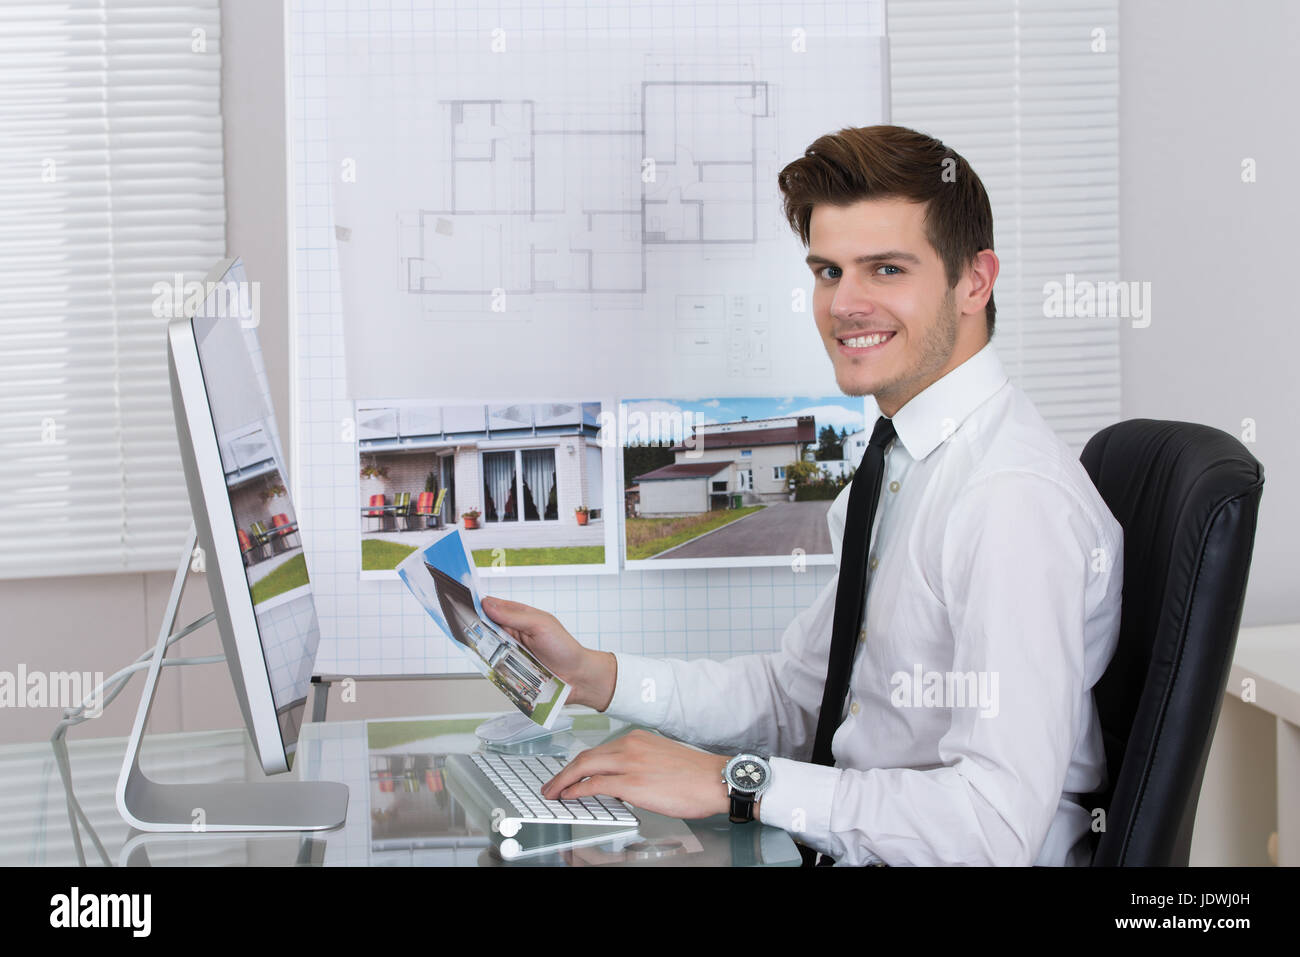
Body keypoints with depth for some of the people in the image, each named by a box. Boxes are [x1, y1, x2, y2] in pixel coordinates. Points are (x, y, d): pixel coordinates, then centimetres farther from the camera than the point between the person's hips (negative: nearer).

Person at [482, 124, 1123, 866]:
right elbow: (799, 695, 16)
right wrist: (594, 677, 4)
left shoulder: (1018, 499, -21)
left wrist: (735, 783, -23)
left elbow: (997, 827, -26)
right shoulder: (903, 464, 10)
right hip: (849, 849, 8)